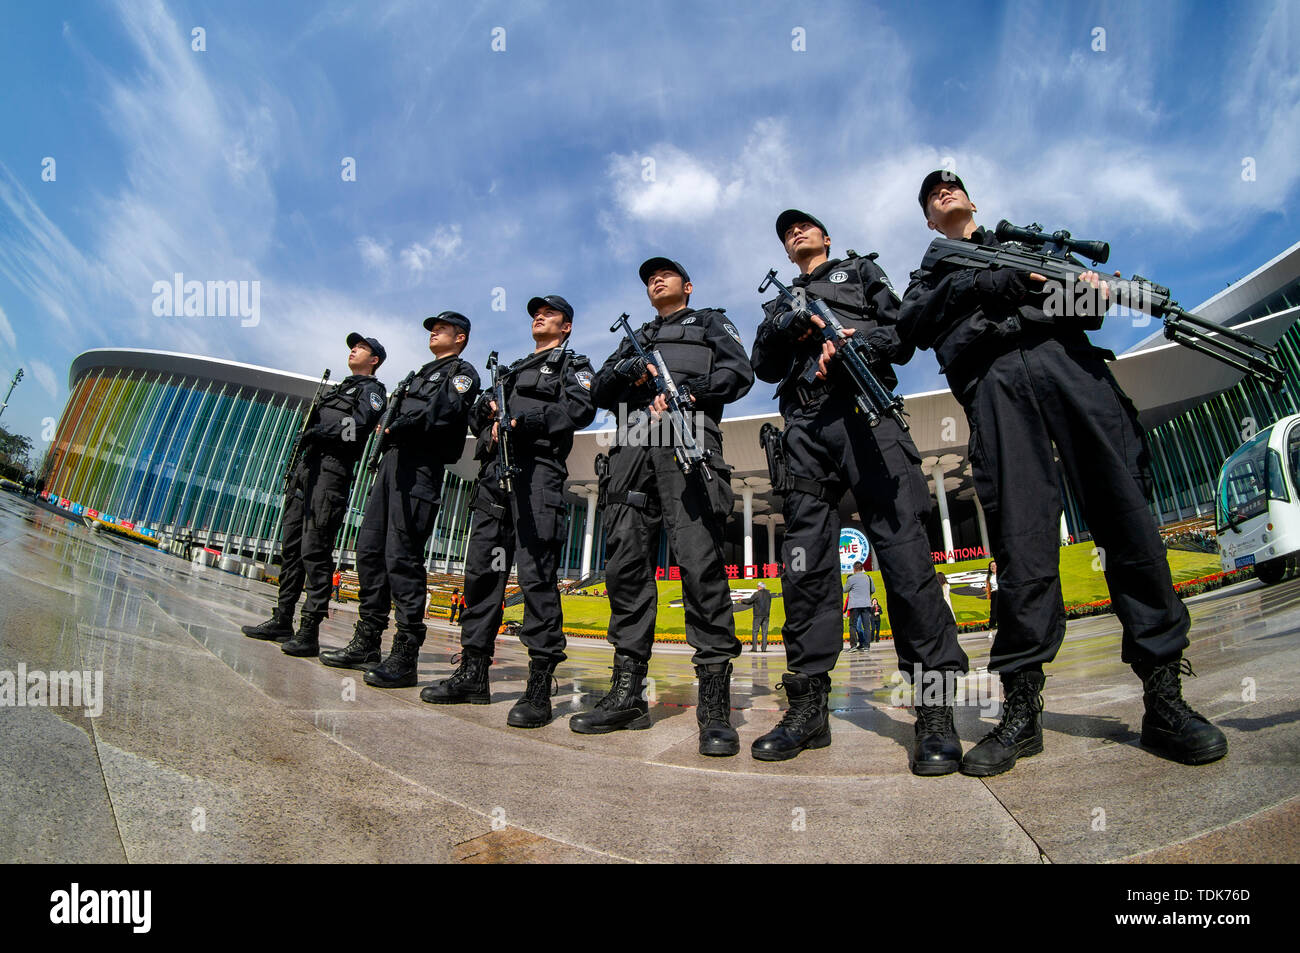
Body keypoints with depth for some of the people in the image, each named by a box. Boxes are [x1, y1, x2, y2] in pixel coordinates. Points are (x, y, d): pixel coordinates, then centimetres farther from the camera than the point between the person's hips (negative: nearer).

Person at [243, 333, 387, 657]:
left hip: (332, 468, -9)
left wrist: (318, 432, -11)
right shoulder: (338, 388, 31)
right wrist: (294, 471, 18)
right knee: (291, 545, 7)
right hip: (307, 464, 9)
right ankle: (282, 621, 14)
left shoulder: (372, 390, 5)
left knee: (315, 550, -15)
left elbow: (359, 423, -15)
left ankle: (309, 632, -15)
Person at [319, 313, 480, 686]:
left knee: (402, 556, -15)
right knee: (369, 549, 7)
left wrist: (400, 428, -13)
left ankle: (405, 656, -13)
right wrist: (390, 434, 5)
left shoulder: (461, 372, 4)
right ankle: (366, 644, 15)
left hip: (421, 465, -9)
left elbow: (445, 411, -14)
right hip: (394, 459, 9)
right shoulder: (423, 373, 31)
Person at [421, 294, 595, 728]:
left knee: (536, 574, -14)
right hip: (494, 470, 7)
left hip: (538, 469, -7)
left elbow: (580, 408, -7)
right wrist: (486, 408, 3)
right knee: (481, 570, 4)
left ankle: (540, 685, -13)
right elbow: (478, 414, 28)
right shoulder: (514, 368, 33)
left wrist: (523, 422, -17)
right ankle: (472, 675, 12)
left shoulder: (573, 365, 13)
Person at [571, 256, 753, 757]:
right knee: (625, 565, -3)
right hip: (631, 450, 5)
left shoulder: (711, 322, 26)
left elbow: (738, 372, 8)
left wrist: (684, 392, -8)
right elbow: (600, 389, 23)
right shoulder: (635, 338, 36)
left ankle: (715, 706, -15)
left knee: (700, 562, -17)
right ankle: (627, 696, 3)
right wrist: (629, 370, 1)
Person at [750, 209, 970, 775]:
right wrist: (788, 327, -1)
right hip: (804, 426, 3)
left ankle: (936, 710, -13)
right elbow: (764, 367, 18)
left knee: (904, 548, -16)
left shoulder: (861, 271, 28)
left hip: (862, 408, -2)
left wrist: (853, 338, -6)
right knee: (805, 560, -7)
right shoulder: (778, 303, 34)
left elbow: (903, 333, 13)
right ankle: (808, 707, -5)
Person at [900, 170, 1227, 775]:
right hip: (993, 380, -2)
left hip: (1064, 357, 2)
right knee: (1020, 539, -14)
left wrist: (1095, 292, 0)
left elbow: (1086, 300, 26)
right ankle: (1021, 709, -12)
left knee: (1127, 514, -12)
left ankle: (1163, 697, -8)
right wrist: (997, 280, -5)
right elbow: (914, 327, 6)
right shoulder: (930, 276, 31)